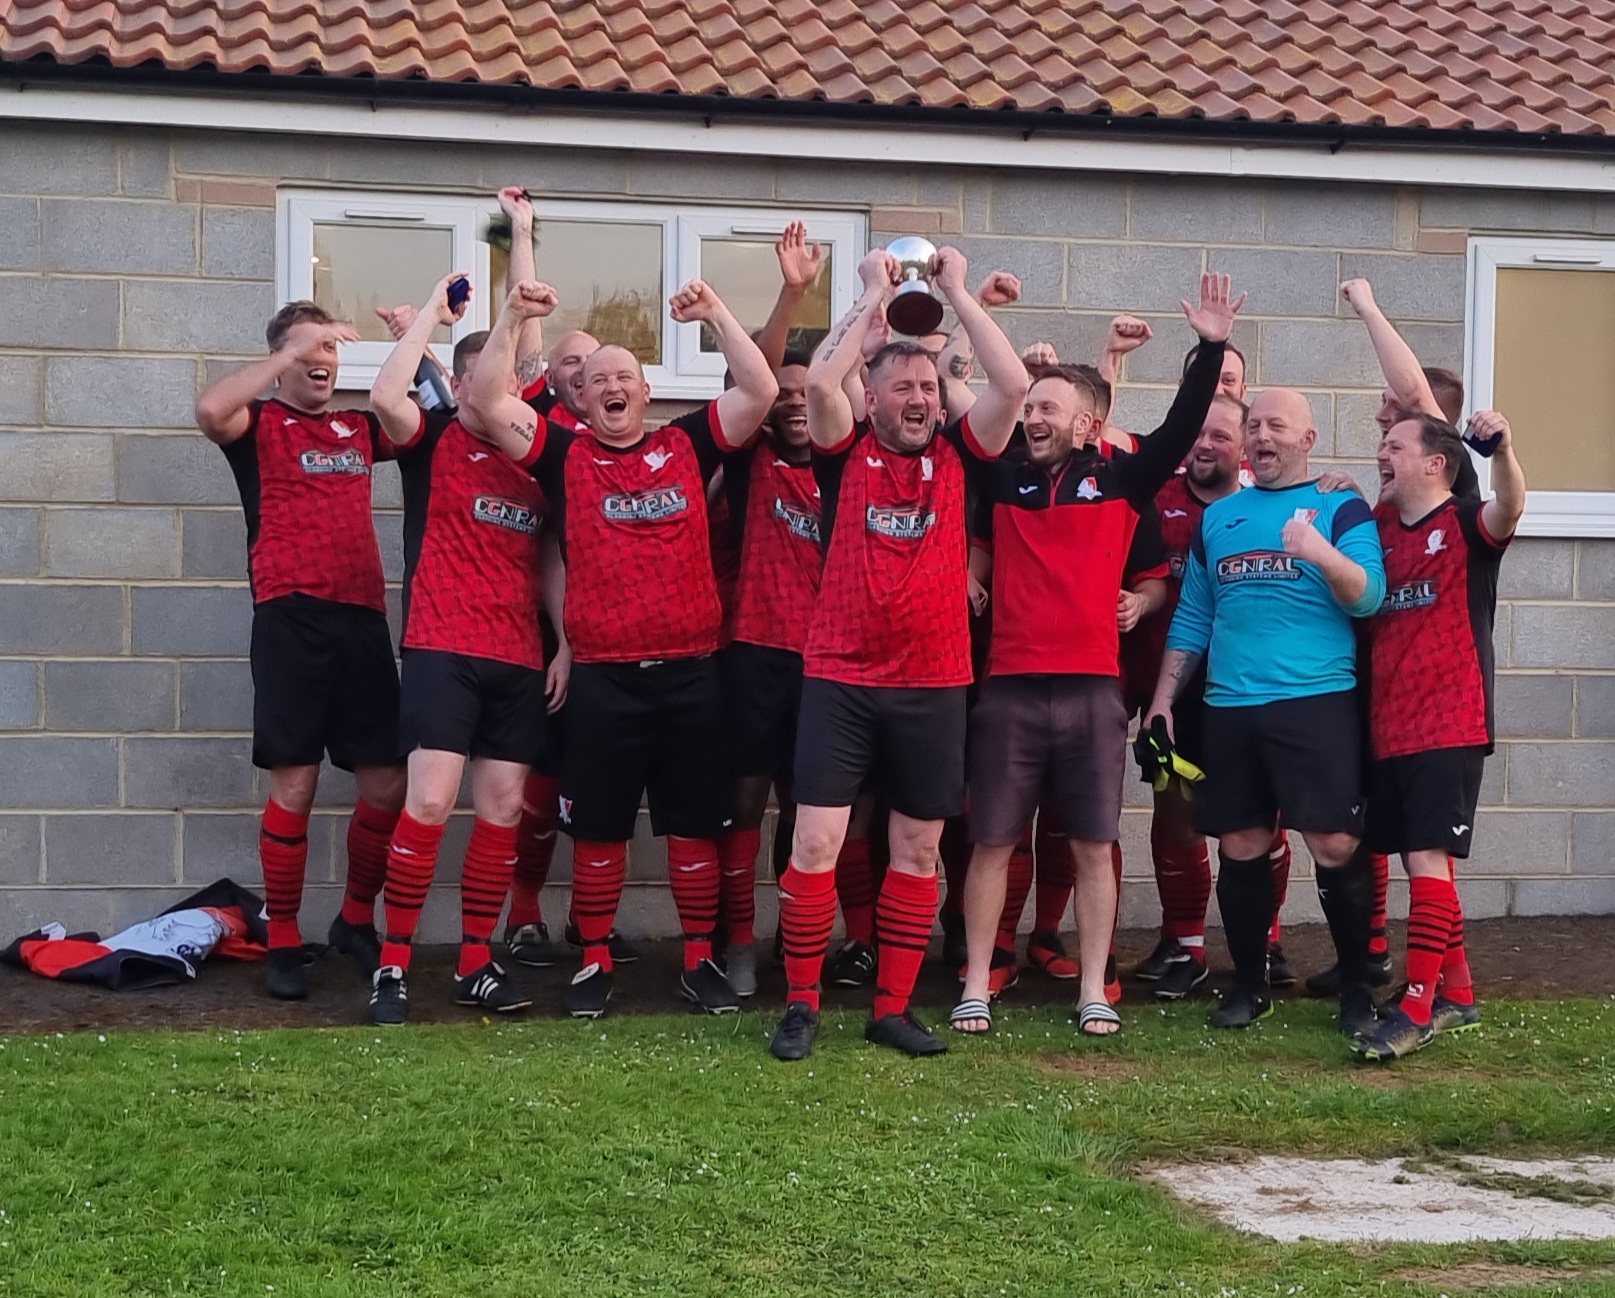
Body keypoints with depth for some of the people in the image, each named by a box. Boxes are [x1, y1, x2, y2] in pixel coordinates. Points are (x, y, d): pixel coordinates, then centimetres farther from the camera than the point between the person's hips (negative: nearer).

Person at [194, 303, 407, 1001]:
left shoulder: (358, 427, 20)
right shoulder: (258, 424, 5)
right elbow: (210, 409, -18)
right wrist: (291, 354, -16)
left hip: (362, 616, 5)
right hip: (291, 617, -5)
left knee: (387, 782, 3)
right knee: (295, 782, -5)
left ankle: (356, 920, 24)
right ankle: (283, 944, 6)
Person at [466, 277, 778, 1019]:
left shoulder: (687, 446, 7)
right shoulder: (565, 456, 4)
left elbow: (761, 392, 0)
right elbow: (486, 401, -4)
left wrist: (716, 316, -6)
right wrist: (512, 318, -9)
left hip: (691, 672, 1)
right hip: (602, 677, -1)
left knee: (696, 825, 7)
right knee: (598, 829, 6)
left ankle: (700, 962, 17)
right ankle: (594, 965, 17)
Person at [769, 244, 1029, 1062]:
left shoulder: (957, 457, 6)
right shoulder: (845, 453, 1)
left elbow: (1013, 384, -8)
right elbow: (820, 382, -17)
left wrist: (956, 292, -4)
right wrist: (875, 295, -9)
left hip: (934, 686, 3)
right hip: (840, 680, -2)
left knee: (918, 850, 8)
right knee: (815, 842, -5)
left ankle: (893, 1009, 17)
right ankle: (800, 1005, 5)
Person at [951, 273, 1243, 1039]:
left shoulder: (1122, 481, 6)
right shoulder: (1004, 481, 8)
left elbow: (1182, 426, -1)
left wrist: (1210, 349, -11)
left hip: (1094, 693, -1)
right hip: (1010, 692, 1)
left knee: (1093, 847, 4)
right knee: (992, 843, 4)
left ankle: (1093, 992, 11)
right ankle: (976, 987, 11)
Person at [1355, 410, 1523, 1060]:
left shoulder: (1465, 522, -6)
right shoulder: (1380, 526, 12)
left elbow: (1509, 507, -26)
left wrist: (1502, 449, -47)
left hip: (1448, 726, -7)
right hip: (1388, 729, 7)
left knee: (1427, 857, -13)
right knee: (1421, 860, 13)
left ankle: (1417, 1007, -12)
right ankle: (1457, 992, 25)